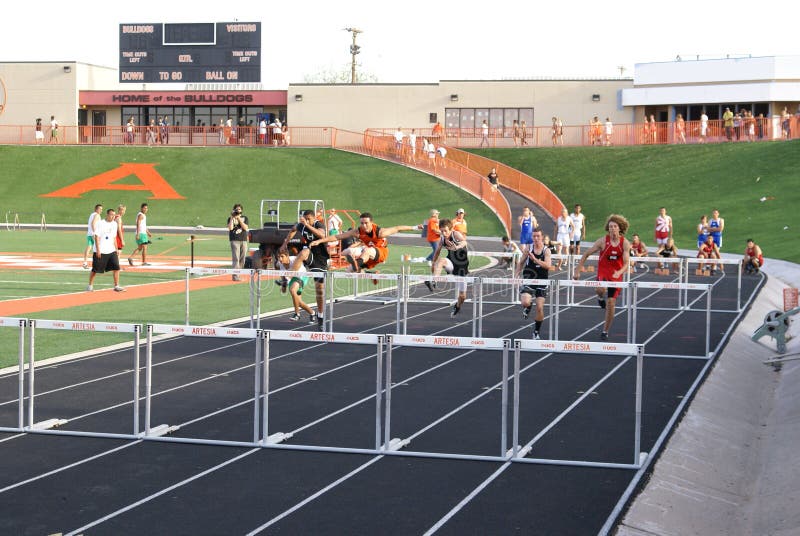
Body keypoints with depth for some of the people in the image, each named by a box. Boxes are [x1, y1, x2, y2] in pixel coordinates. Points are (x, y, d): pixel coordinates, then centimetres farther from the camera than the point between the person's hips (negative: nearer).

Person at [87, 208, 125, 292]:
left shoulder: (114, 224, 10)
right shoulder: (100, 224, -9)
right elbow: (97, 237, -12)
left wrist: (116, 250, 13)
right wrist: (98, 250, -17)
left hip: (111, 251, 5)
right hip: (100, 251, -5)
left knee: (116, 267, -7)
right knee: (95, 270, 2)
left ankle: (116, 286, -3)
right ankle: (90, 285, 17)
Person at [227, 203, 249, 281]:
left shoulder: (245, 218, 11)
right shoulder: (231, 218, 6)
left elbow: (246, 228, -5)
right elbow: (230, 228, -10)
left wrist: (239, 219, -10)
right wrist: (232, 218, -10)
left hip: (244, 240, 3)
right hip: (235, 240, -3)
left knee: (242, 259, 4)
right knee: (236, 258, -12)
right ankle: (235, 275, -15)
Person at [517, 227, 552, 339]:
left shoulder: (546, 251, -4)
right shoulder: (528, 249, -1)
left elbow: (548, 265, -20)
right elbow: (521, 263, 12)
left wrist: (535, 259, -30)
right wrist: (517, 275, 3)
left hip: (541, 283, 0)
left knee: (540, 308, -4)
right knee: (525, 302, -22)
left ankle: (536, 332, 15)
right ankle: (529, 305, 18)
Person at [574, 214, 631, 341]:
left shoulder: (625, 243, -7)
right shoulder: (603, 241, -10)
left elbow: (626, 263, -12)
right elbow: (586, 254, -5)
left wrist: (619, 272, -33)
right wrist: (577, 270, -8)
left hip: (616, 275, 1)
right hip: (603, 272, -1)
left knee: (611, 304, 1)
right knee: (600, 289, -35)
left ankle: (605, 331, 16)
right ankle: (601, 298, 4)